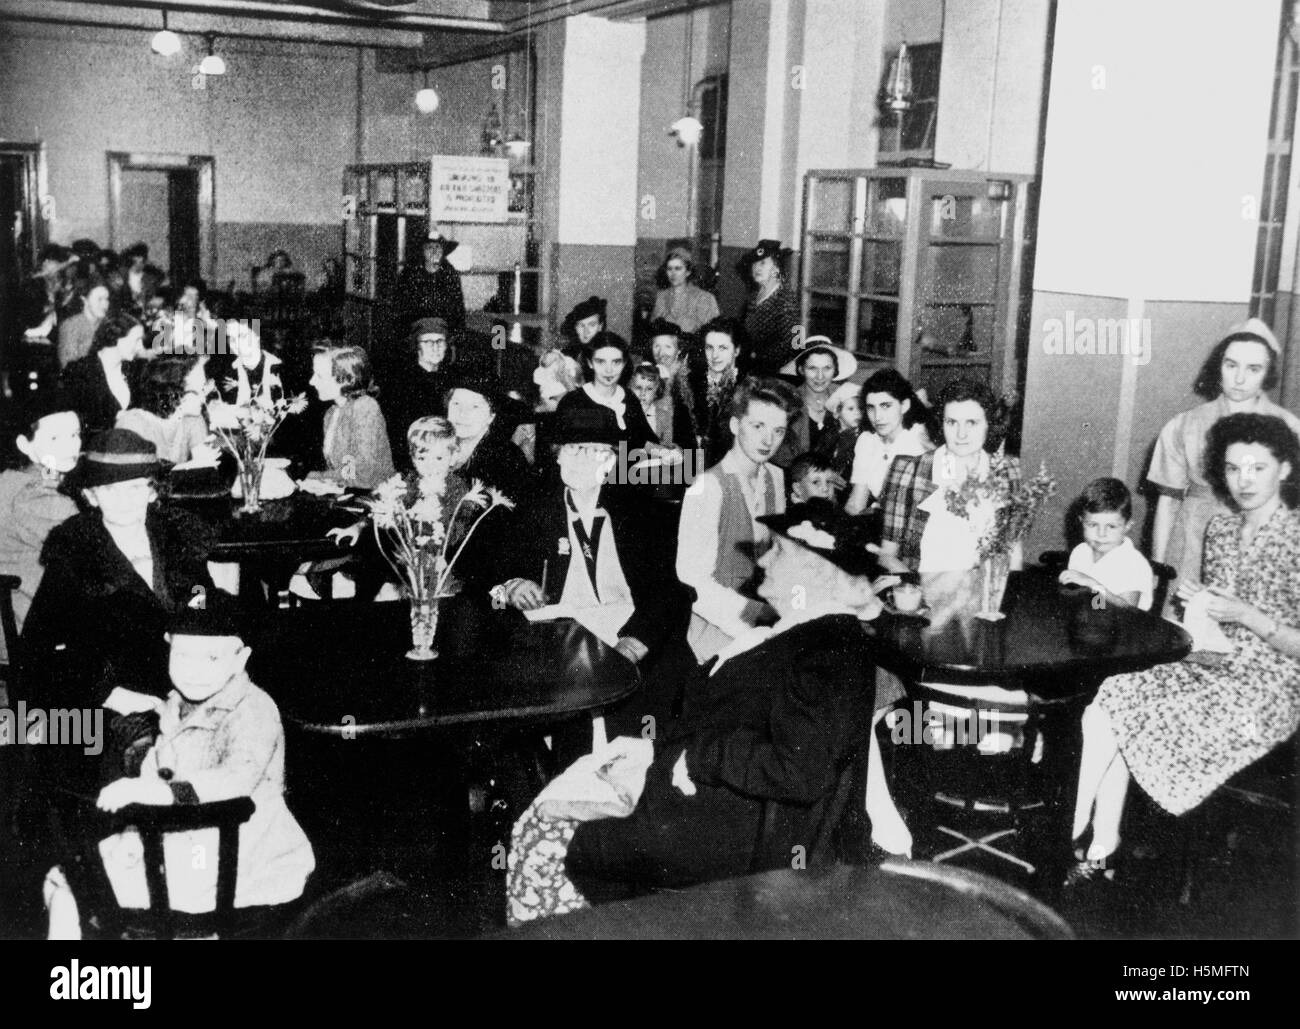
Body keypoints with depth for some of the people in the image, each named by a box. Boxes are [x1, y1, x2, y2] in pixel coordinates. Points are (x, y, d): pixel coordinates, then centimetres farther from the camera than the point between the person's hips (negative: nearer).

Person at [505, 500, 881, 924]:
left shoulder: (834, 652, -17)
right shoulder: (795, 634, 15)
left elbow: (802, 773, -28)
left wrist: (694, 761, -19)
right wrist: (659, 752, 4)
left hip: (737, 833, -10)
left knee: (544, 841, -8)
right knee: (537, 820, 6)